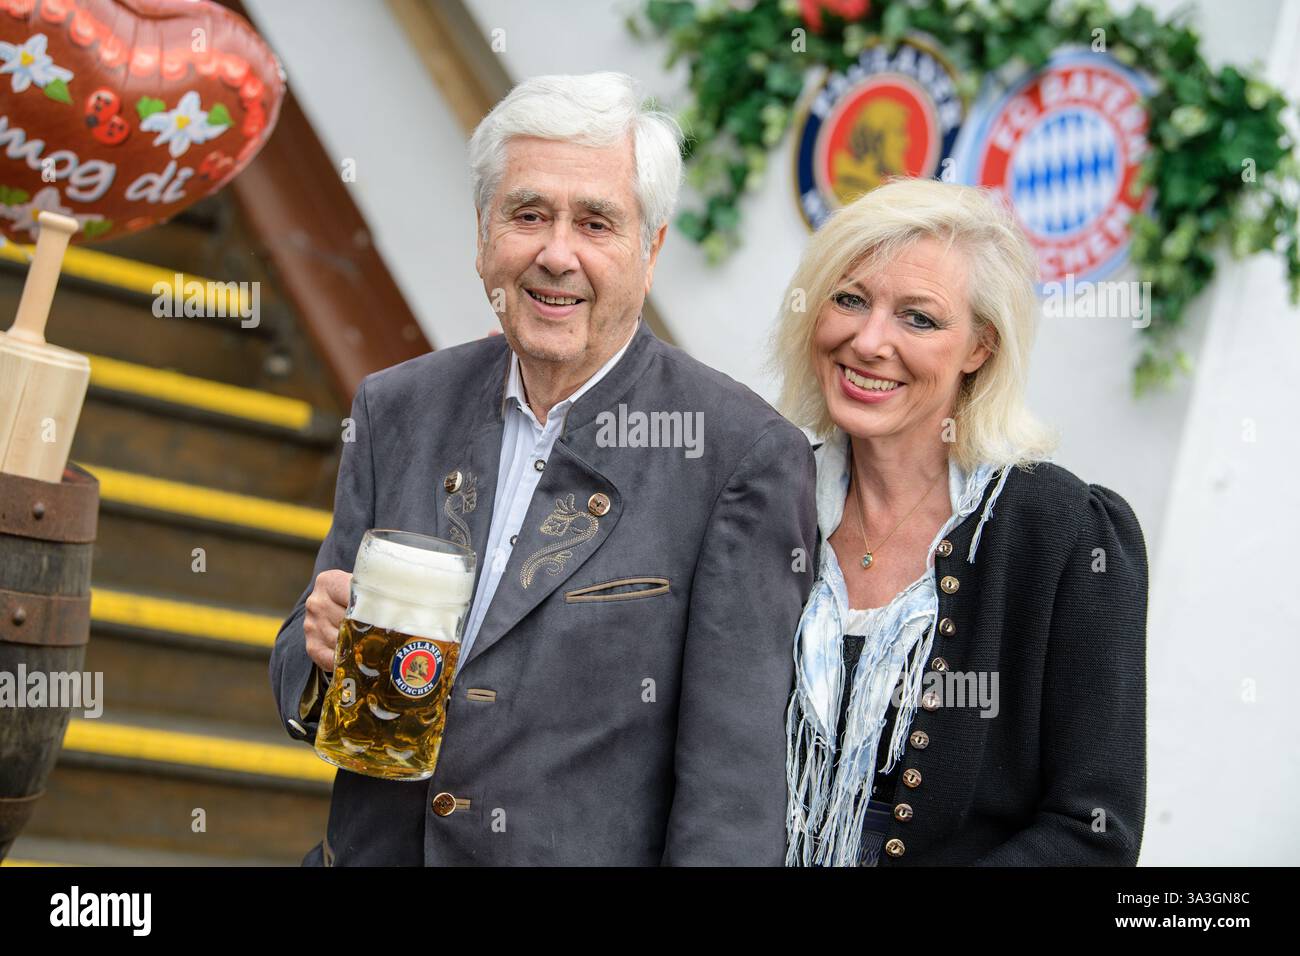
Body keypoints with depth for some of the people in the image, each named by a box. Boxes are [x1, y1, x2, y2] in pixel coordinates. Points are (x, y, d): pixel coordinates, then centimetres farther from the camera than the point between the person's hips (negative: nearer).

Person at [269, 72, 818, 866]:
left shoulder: (745, 454, -15)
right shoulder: (395, 411, -1)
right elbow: (303, 692, 3)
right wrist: (325, 655, -17)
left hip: (594, 850, -4)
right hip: (377, 847, 4)